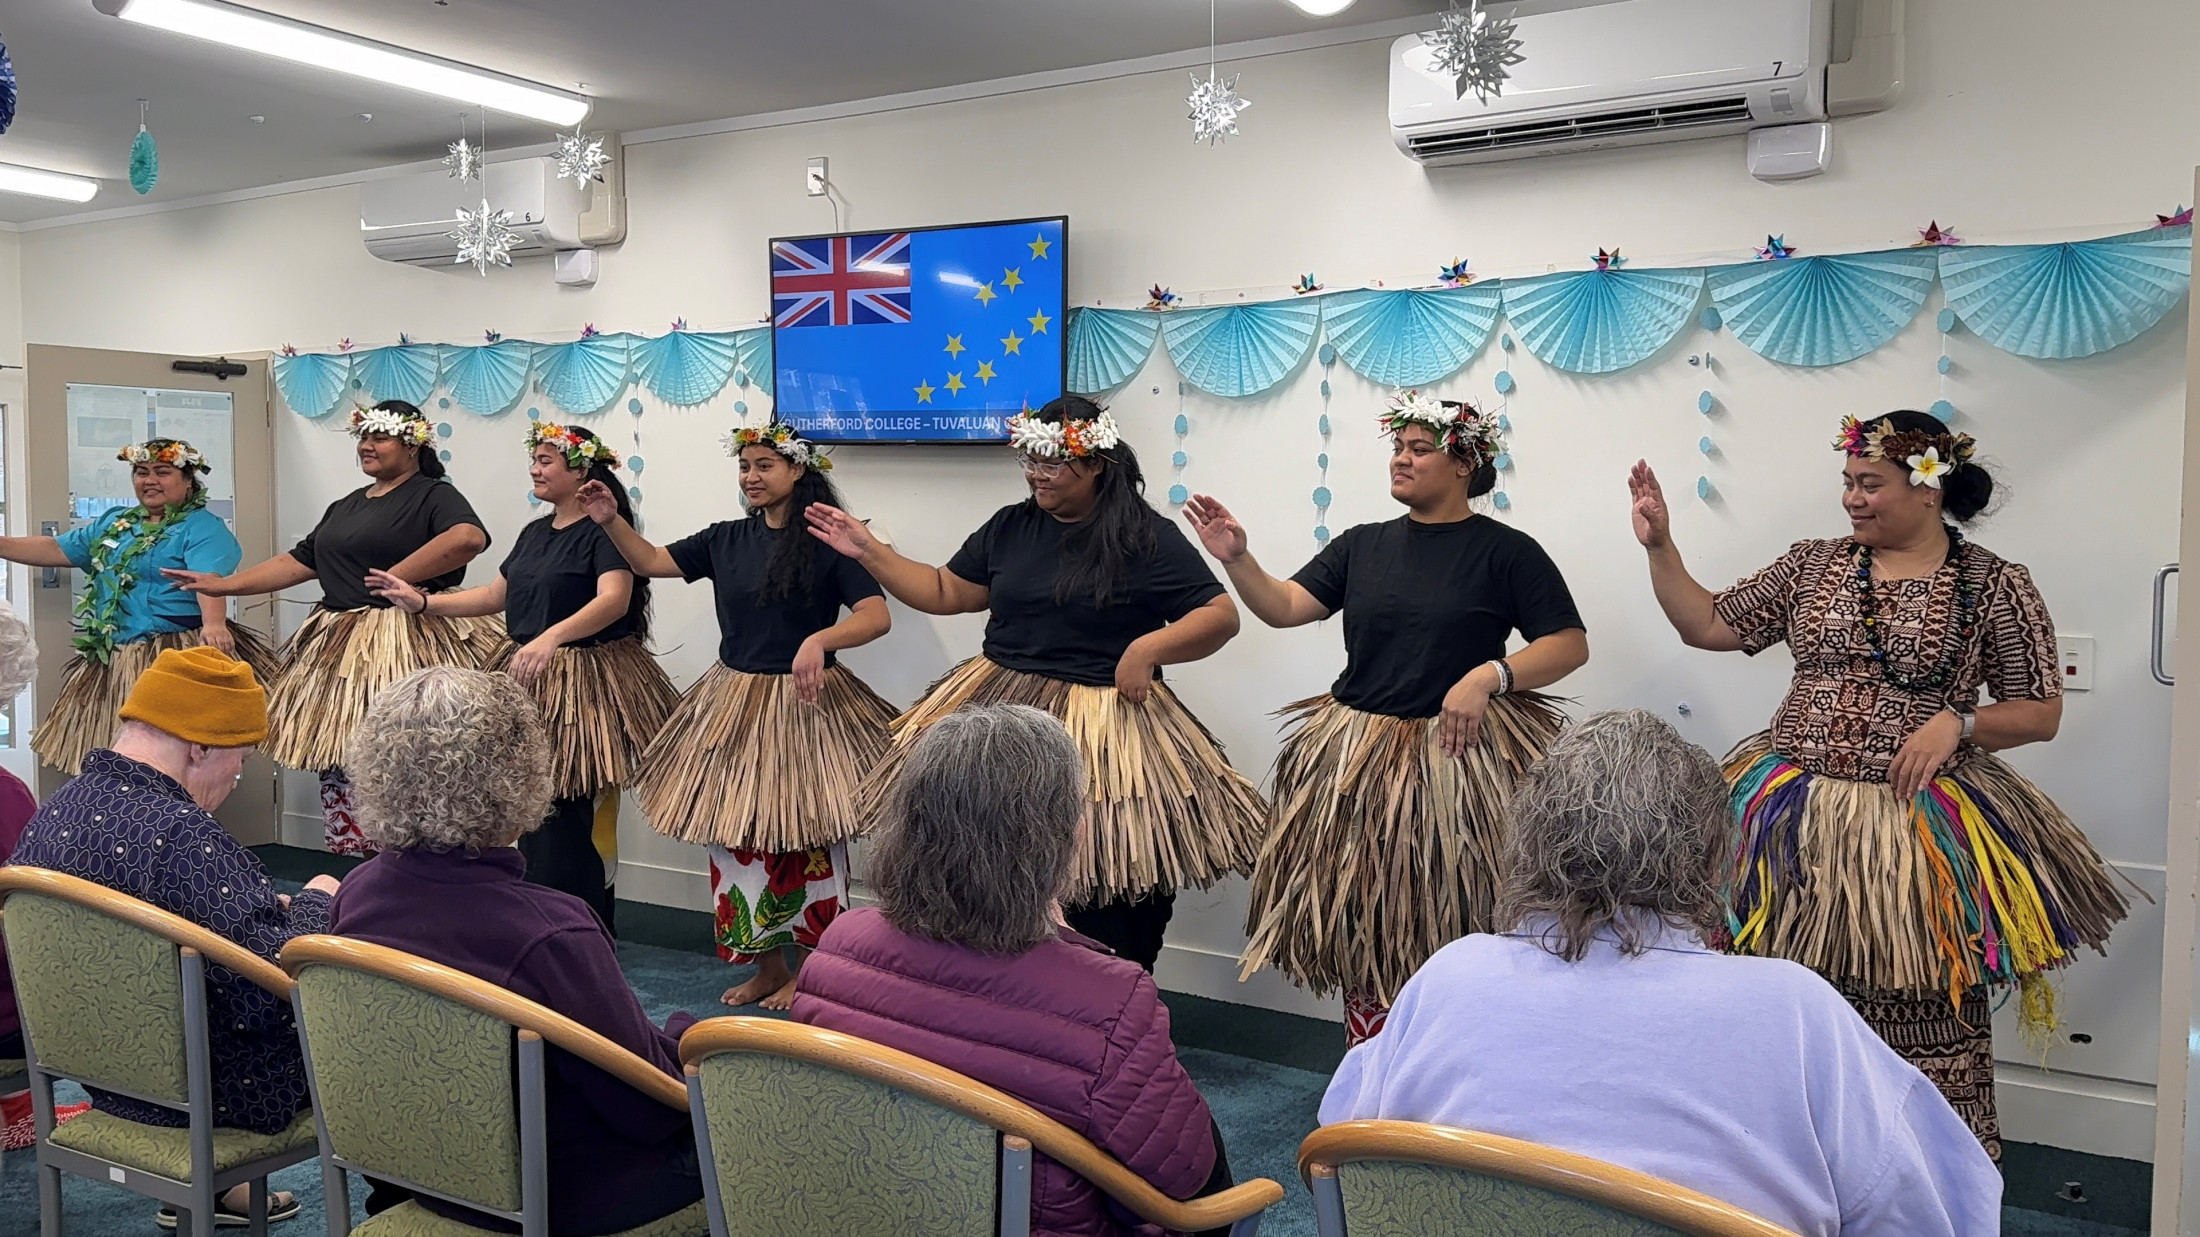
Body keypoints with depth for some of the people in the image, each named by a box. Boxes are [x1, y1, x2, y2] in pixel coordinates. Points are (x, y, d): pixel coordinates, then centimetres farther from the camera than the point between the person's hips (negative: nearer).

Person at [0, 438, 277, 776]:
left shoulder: (203, 526, -7)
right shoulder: (113, 522, 20)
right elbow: (55, 550, 23)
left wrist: (214, 624, -40)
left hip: (176, 655, -8)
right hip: (110, 658, 8)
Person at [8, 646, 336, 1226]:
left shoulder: (55, 810, -2)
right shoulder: (181, 836, -31)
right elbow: (270, 987, -32)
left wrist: (275, 908, 7)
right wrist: (313, 902, -14)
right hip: (204, 1091, -9)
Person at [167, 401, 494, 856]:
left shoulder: (434, 495, -4)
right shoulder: (345, 506, 23)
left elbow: (469, 537, -24)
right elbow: (300, 561, 22)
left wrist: (397, 577, -19)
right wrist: (225, 585, 15)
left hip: (401, 647, -9)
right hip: (339, 648, 9)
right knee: (338, 765, 8)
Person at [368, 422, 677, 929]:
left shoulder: (604, 530, -11)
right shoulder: (535, 532, 16)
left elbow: (614, 599, -27)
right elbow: (496, 595, 24)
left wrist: (551, 638, -40)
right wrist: (422, 602, 17)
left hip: (582, 682, -8)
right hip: (526, 680, 8)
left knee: (567, 818, -9)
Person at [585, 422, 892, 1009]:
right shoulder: (726, 539, 8)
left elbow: (876, 617, -17)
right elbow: (651, 562, 13)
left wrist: (820, 639, -33)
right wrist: (611, 521, -4)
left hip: (804, 703, -5)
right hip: (733, 703, 5)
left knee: (804, 838, 1)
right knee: (737, 838, 9)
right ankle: (767, 967, 24)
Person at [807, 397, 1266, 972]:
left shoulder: (1148, 538, -5)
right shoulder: (1010, 527, 10)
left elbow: (1222, 616, -7)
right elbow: (945, 591, 16)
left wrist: (1150, 646, -21)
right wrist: (869, 551, 8)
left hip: (1106, 725, -4)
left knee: (1116, 891, -1)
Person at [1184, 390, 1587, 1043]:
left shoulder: (1505, 550, -1)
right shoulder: (1364, 545, 11)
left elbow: (1571, 644, -4)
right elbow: (1285, 608, 3)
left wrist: (1488, 675, -17)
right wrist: (1236, 559, -12)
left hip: (1457, 759, -4)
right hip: (1356, 761, 4)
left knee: (1444, 932, -1)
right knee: (1361, 927, 7)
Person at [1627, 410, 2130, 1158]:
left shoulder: (1995, 586, 0)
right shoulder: (1813, 565, 8)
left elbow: (2042, 713, 3)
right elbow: (1707, 627, 9)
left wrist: (1958, 720, -14)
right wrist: (1659, 545, 1)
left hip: (1918, 828, -2)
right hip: (1794, 819, 3)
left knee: (1915, 1012, 2)